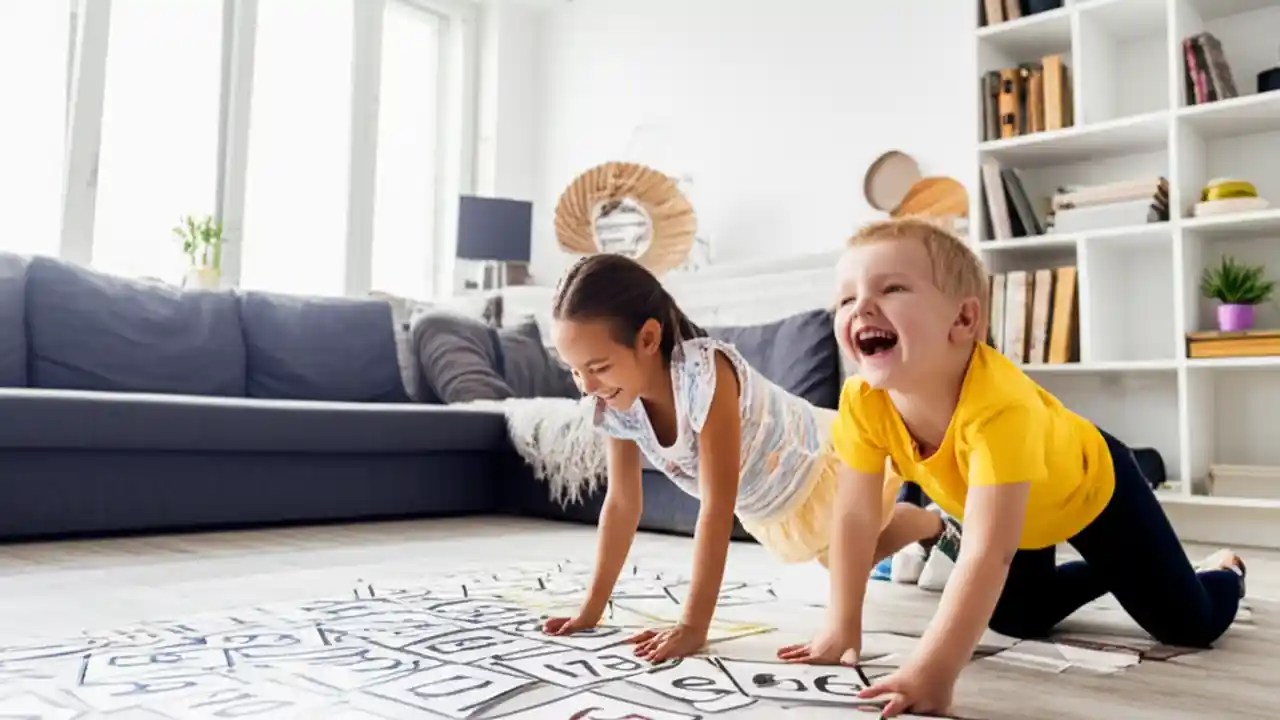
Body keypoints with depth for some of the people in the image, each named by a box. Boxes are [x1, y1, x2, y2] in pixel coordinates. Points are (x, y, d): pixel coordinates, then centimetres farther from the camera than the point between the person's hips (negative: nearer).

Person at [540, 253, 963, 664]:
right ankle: (931, 526, 58)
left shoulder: (705, 372, -45)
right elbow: (621, 504, -14)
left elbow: (717, 508, -43)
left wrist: (693, 626, -41)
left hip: (827, 463, -6)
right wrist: (592, 609, -14)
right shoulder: (615, 403, -24)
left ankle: (937, 526, 52)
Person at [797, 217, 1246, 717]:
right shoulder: (861, 403, -30)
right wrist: (843, 627, -18)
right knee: (1015, 619, 16)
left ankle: (1223, 572, 34)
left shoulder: (999, 405, -47)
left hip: (1091, 486, -5)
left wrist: (933, 672, -54)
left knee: (1192, 625, -1)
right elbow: (855, 518, -20)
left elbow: (987, 553, -50)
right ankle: (1103, 573, 44)